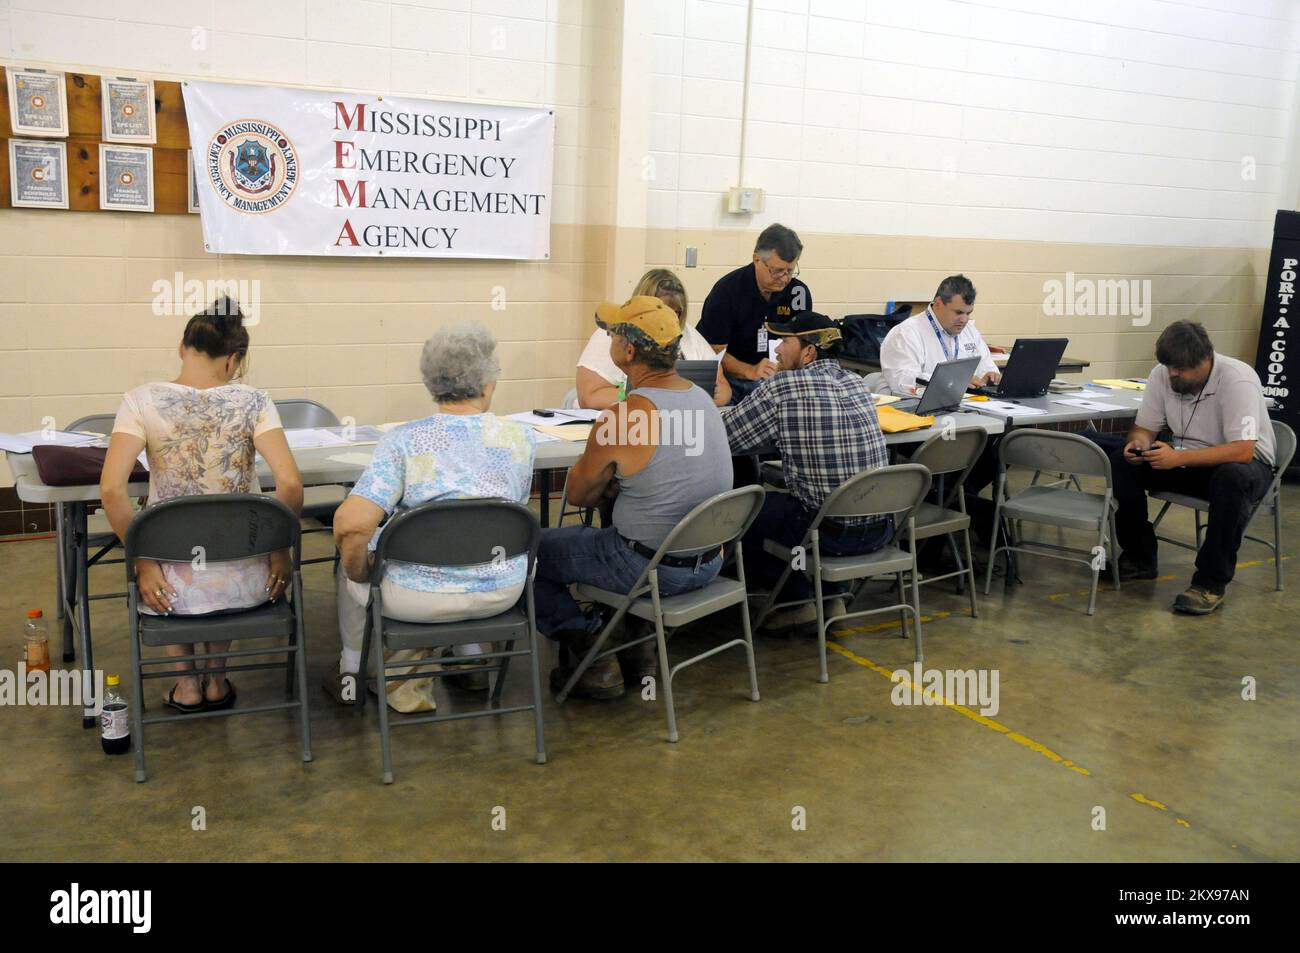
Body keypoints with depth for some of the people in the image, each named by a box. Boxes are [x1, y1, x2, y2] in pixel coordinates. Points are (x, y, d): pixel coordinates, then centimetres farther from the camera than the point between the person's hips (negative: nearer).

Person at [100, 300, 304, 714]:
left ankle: (187, 681, 34)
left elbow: (111, 489, -17)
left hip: (174, 584, 0)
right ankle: (216, 679, 37)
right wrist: (281, 550, -3)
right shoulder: (253, 401, -8)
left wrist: (142, 562, -7)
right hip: (244, 585, 1)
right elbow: (290, 485, -17)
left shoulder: (141, 401, -7)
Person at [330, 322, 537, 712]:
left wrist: (356, 570, -5)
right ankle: (471, 658, 42)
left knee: (354, 550, 28)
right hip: (501, 592, 3)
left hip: (420, 598, -3)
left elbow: (351, 524, -24)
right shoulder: (520, 439, -5)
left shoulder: (404, 440, -15)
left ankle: (352, 669, 40)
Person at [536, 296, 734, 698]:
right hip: (710, 562, 8)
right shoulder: (702, 398, 1)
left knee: (532, 550, 10)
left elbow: (579, 495, -7)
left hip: (652, 569, -7)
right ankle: (636, 642, 31)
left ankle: (592, 660, 12)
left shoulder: (620, 418, -22)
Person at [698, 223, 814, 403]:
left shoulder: (799, 292, -5)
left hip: (771, 374, 3)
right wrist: (750, 371, -34)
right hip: (728, 373, -3)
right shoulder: (726, 290, -15)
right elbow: (714, 351, -16)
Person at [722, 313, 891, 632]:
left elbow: (724, 436, -5)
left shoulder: (782, 387, -13)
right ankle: (832, 594, 27)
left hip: (830, 533, -7)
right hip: (879, 529, 7)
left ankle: (797, 600, 19)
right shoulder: (858, 384, 6)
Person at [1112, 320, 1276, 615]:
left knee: (1232, 478, -39)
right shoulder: (1162, 374, -9)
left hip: (1243, 463, -5)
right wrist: (1138, 444, -26)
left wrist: (1179, 458, -41)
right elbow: (1144, 428, -1)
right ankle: (1139, 557, 1)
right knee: (1122, 463, -15)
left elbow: (1242, 451, -33)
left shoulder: (1238, 380, -26)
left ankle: (1211, 582, -26)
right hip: (1186, 461, 5)